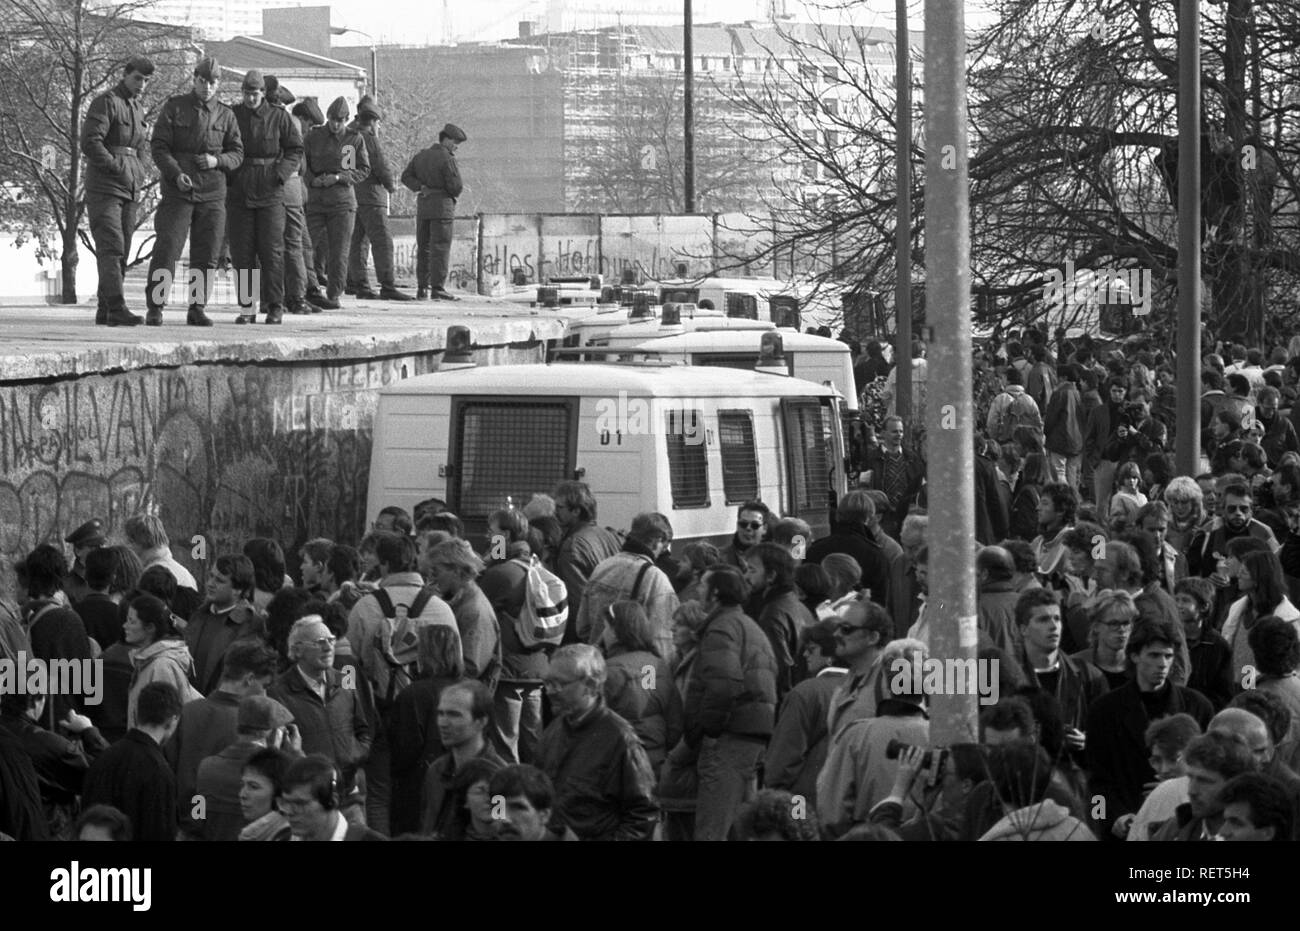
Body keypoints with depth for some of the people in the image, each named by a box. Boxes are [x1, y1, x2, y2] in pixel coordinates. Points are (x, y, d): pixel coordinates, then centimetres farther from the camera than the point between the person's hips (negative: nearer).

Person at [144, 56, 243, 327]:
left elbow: (237, 154, 10)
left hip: (212, 193, 3)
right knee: (167, 248, -10)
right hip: (178, 192, -3)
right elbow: (158, 146, -3)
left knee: (206, 254, 2)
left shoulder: (225, 115, 9)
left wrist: (217, 160, -11)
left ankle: (197, 309, 10)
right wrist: (175, 173, -18)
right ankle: (155, 307, -7)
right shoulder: (174, 108, 2)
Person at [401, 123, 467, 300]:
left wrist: (421, 187, -1)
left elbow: (406, 177, 9)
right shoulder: (447, 159, -11)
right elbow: (455, 186, -13)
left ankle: (422, 288, 9)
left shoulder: (421, 156, 12)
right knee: (440, 247, -5)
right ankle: (438, 288, -10)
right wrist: (453, 193, 8)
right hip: (442, 206, -7)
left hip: (422, 206, 7)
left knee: (424, 248, 11)